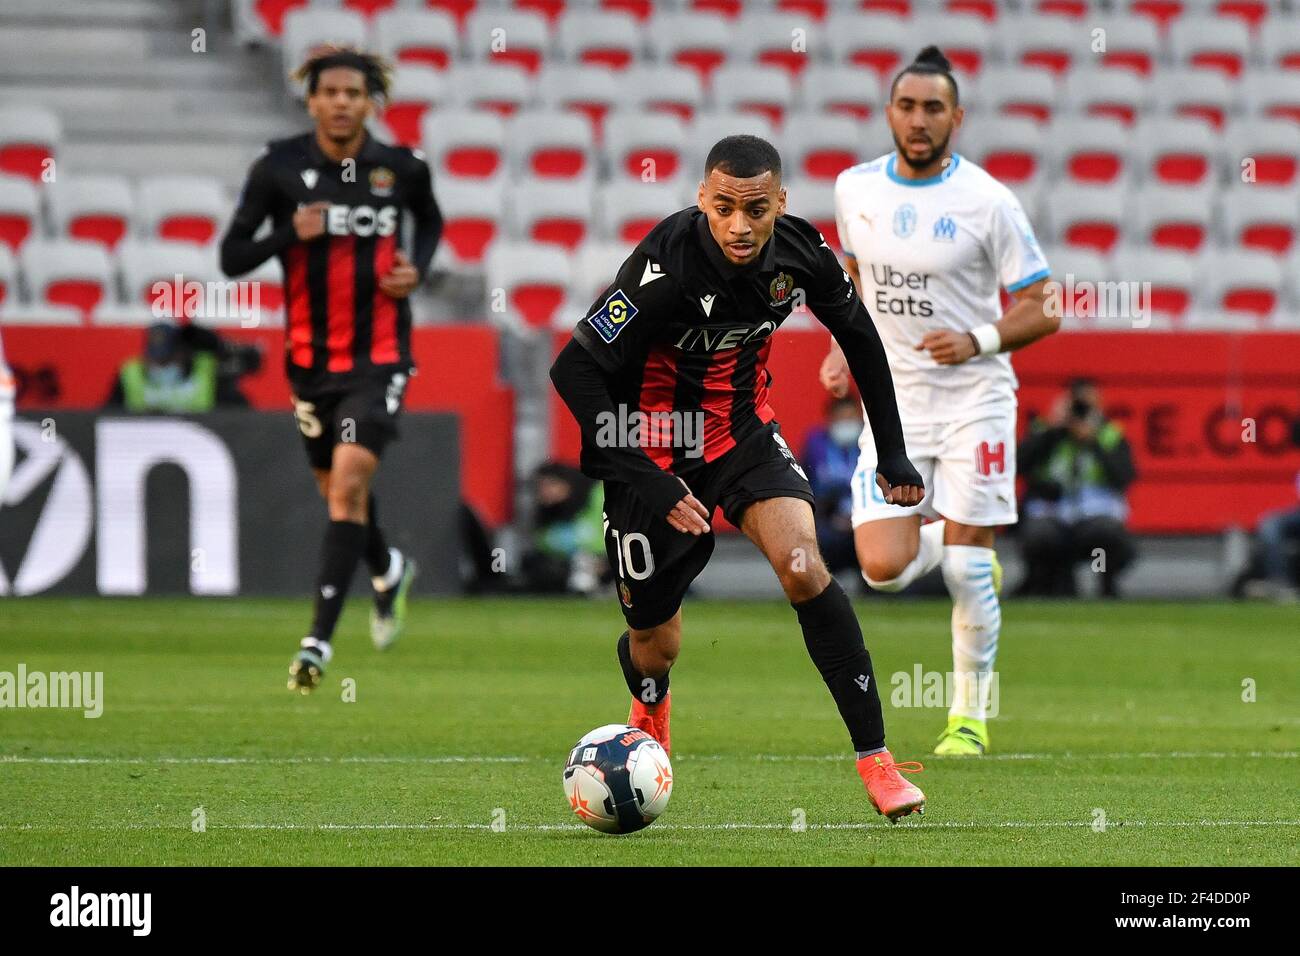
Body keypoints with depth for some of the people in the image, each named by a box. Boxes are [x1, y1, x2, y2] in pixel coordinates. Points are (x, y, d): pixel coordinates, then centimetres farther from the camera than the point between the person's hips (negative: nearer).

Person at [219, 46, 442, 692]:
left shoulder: (402, 169, -5)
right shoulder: (279, 168, -8)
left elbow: (429, 220, 19)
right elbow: (231, 257, -6)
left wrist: (417, 268, -2)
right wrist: (290, 233, -23)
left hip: (379, 357, -2)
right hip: (311, 359, 2)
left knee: (348, 484, -18)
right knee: (337, 490, 17)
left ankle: (319, 639, -18)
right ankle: (387, 571, 50)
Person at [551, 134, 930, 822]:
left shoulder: (800, 251, -13)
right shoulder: (667, 265, -29)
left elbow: (859, 337, 7)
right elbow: (574, 370, -25)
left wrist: (893, 455, 8)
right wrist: (646, 482, -29)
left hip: (743, 430, 3)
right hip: (656, 448, -3)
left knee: (803, 568, -22)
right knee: (655, 643, 6)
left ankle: (874, 756, -16)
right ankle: (650, 711, 45)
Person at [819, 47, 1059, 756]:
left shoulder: (987, 202, -10)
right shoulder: (856, 189, 2)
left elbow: (1040, 310, -7)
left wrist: (978, 341, -23)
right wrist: (844, 348, 7)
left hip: (974, 398, -3)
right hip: (893, 399, 3)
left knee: (965, 571, -4)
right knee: (883, 567, -11)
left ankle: (970, 714, 15)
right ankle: (959, 549, 24)